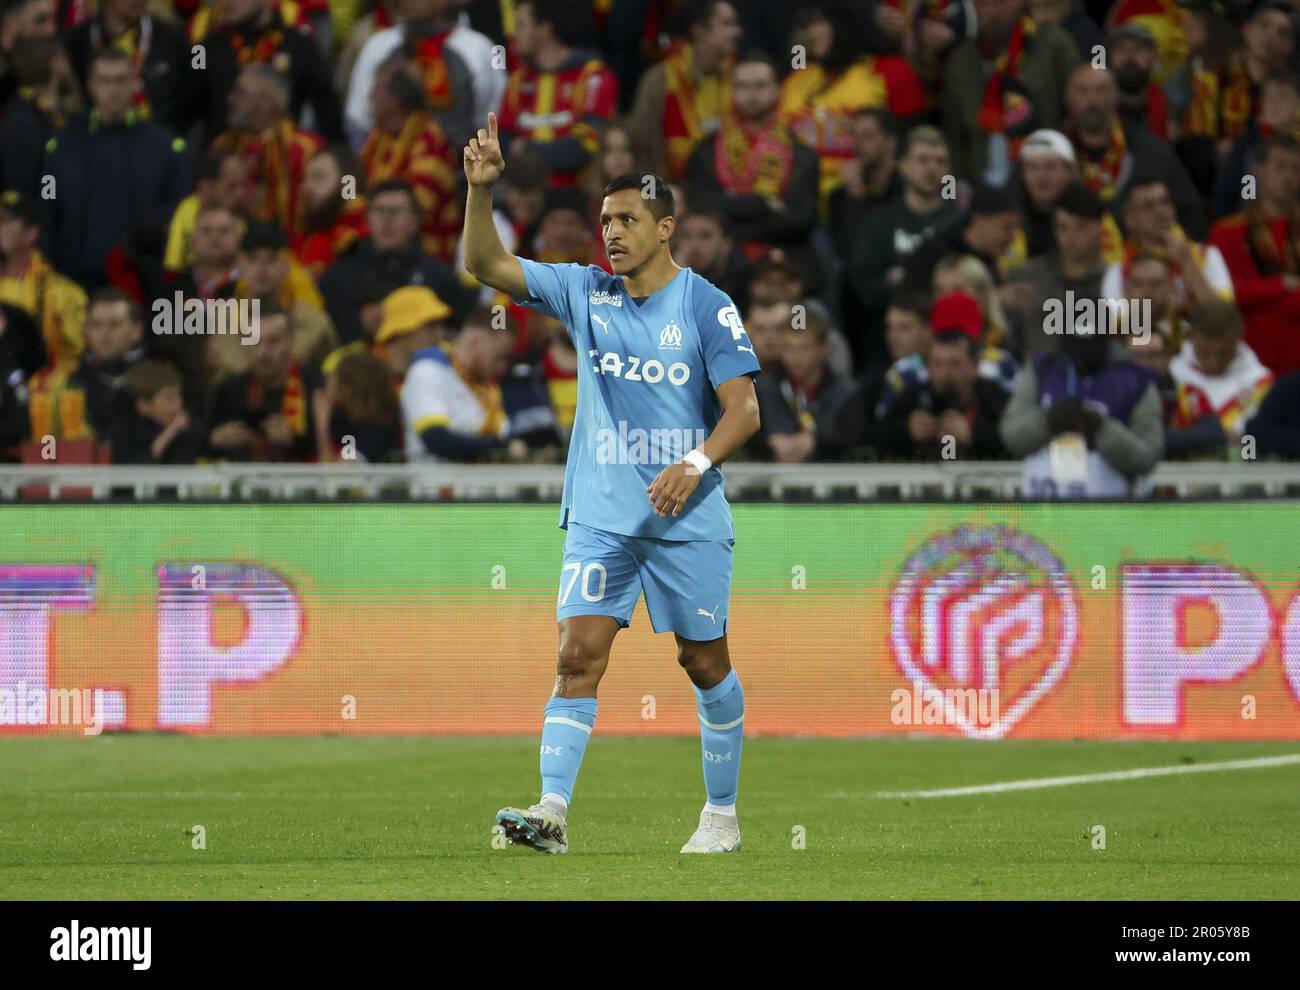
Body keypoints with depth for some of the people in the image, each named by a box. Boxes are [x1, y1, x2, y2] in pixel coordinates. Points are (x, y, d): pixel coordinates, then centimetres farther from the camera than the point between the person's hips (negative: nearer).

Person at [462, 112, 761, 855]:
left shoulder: (706, 306, -5)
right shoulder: (584, 292, 5)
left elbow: (744, 409, -8)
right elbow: (487, 265, 1)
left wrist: (696, 463, -24)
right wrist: (481, 190, -14)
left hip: (687, 517, -2)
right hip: (599, 515, 2)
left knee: (707, 664, 7)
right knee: (579, 656, -11)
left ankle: (723, 815, 20)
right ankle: (553, 812, -18)